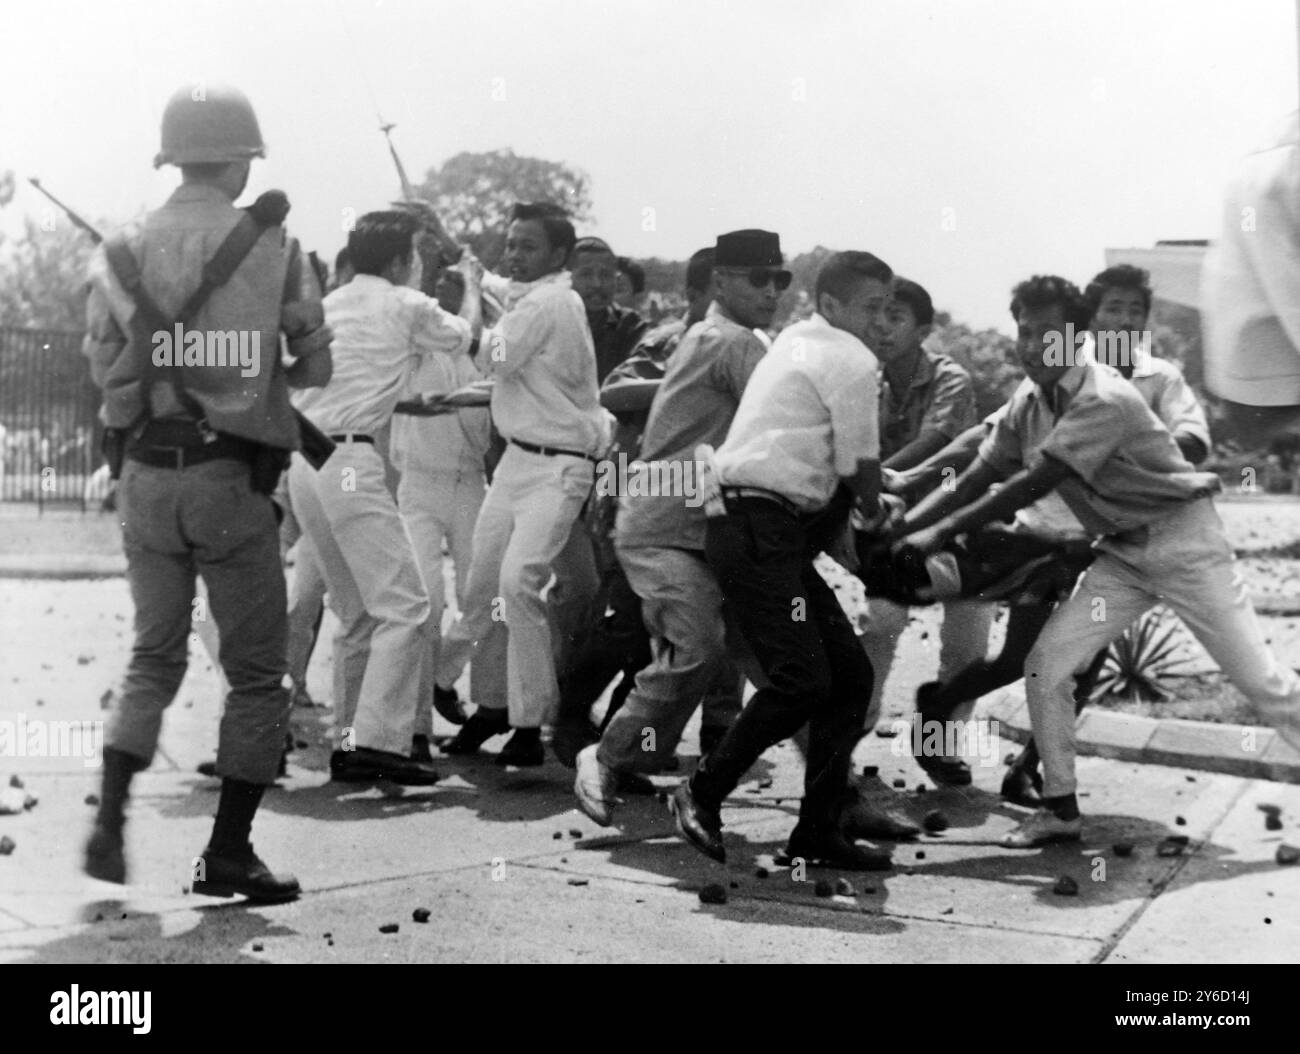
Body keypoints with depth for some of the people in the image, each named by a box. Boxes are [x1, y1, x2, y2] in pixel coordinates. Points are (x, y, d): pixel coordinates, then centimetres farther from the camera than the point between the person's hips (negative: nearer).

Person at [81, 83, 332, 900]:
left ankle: (111, 819, 6)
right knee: (256, 671, 8)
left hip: (147, 474, 4)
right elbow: (318, 365, -3)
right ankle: (228, 853, 9)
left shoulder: (124, 251, 3)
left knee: (155, 656, 19)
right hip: (234, 476, -4)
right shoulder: (271, 247, -6)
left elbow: (104, 364, 3)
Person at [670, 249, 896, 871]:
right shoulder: (852, 361, -6)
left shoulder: (795, 342, 23)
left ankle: (817, 835, 10)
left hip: (778, 534, 10)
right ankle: (703, 793, -1)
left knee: (850, 674, 7)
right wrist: (876, 512, 18)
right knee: (802, 679, -18)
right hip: (760, 530, -10)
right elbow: (860, 469, -1)